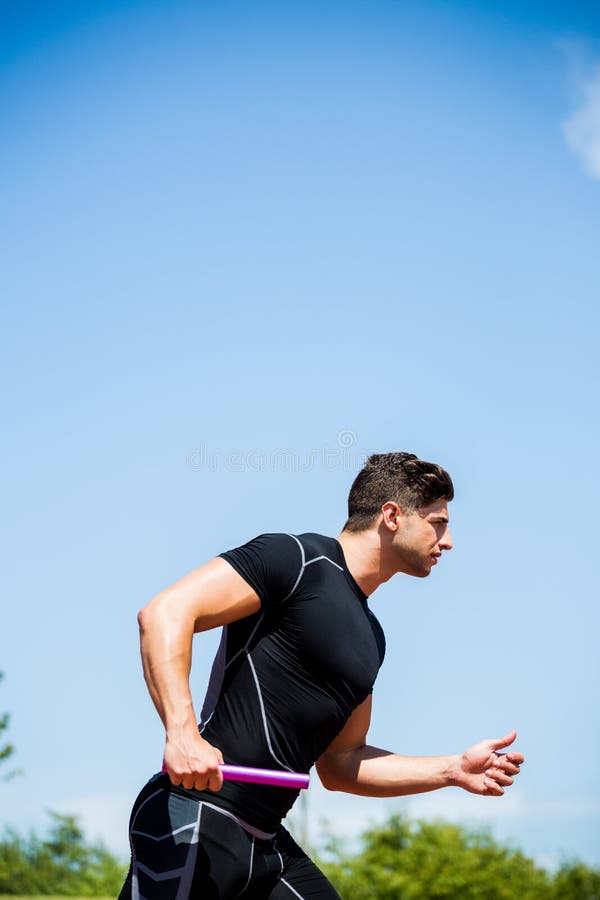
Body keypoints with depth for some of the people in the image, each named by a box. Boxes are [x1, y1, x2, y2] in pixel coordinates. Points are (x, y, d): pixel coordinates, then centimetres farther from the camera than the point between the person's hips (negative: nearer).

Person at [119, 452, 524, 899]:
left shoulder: (370, 636, 19)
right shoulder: (296, 558, -6)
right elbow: (165, 612, -17)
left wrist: (453, 770, 15)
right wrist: (182, 733, -29)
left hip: (266, 844, 9)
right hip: (192, 824, -9)